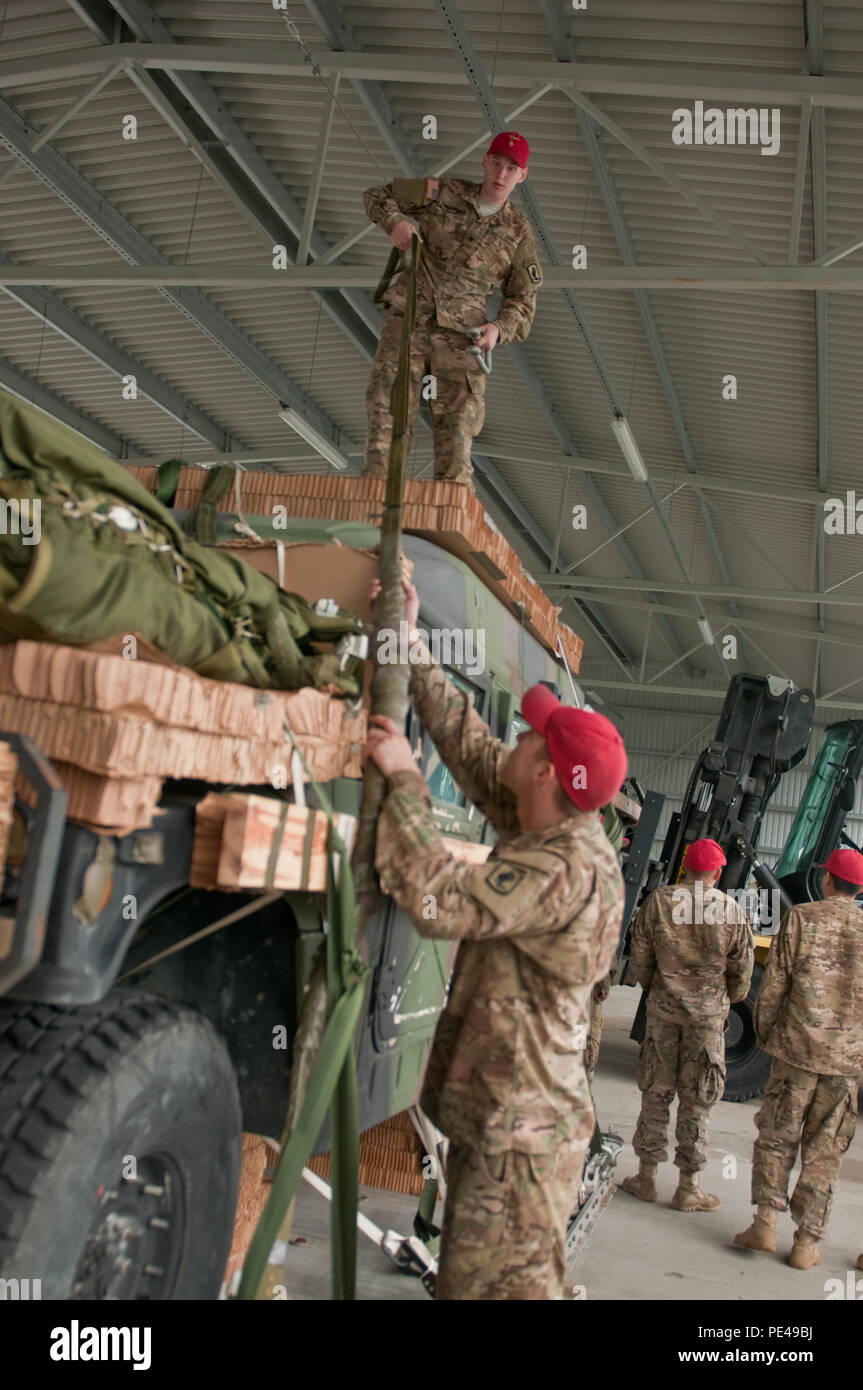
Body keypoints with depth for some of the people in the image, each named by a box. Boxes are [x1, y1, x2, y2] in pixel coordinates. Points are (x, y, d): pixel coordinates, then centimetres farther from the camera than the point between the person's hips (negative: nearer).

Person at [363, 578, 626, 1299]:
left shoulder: (565, 869, -27)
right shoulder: (552, 827, 3)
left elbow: (439, 898, -33)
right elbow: (471, 741, 10)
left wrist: (403, 779, -23)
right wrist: (410, 646, 13)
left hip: (518, 1136, -10)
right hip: (494, 1119, 10)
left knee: (493, 1285, 0)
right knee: (465, 1275, 23)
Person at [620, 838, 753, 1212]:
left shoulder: (658, 901, -6)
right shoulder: (731, 911, -9)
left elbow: (640, 956, 1)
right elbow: (742, 971, 0)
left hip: (663, 1011, 1)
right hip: (708, 1015, -1)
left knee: (655, 1094, 12)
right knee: (696, 1102, 7)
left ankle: (646, 1177, 20)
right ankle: (688, 1188, 15)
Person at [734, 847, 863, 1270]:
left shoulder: (801, 918, -4)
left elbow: (774, 983, -5)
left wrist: (765, 1033, 7)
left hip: (798, 1047, -2)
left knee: (776, 1136, 11)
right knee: (824, 1151, 9)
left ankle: (765, 1221, 4)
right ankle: (807, 1241, 11)